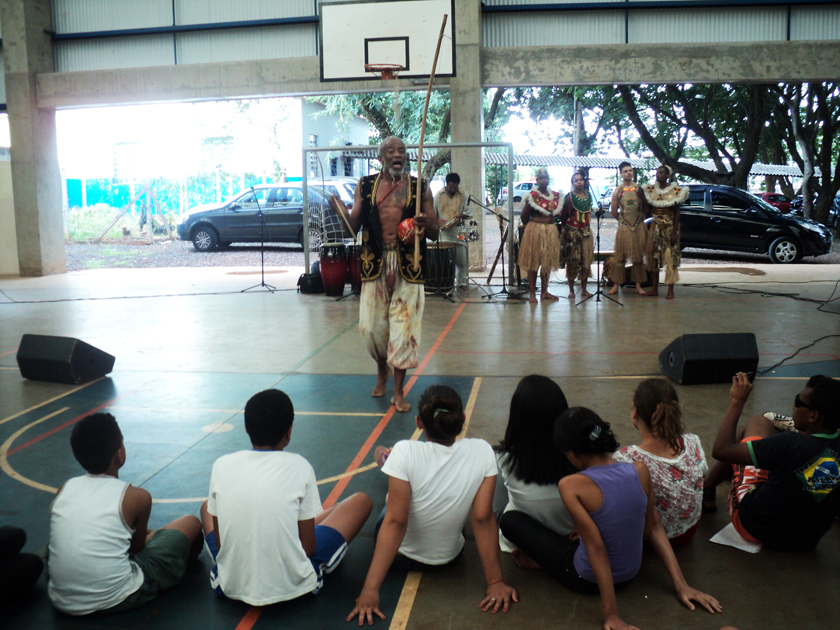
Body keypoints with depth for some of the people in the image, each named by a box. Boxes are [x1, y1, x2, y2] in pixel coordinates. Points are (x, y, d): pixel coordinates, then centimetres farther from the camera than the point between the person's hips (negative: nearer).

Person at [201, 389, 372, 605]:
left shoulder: (222, 465, -5)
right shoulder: (299, 467, -11)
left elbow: (219, 541, 2)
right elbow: (308, 546, -6)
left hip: (231, 586, 4)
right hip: (292, 586, -3)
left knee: (207, 506, 29)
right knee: (361, 502, 13)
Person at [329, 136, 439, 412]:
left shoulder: (419, 187, 6)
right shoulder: (365, 185, 8)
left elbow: (434, 233, 7)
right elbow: (353, 226, 5)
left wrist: (425, 224, -15)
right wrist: (341, 211, -14)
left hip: (407, 266, -1)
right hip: (375, 263, 1)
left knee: (403, 327, -2)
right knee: (371, 326, 4)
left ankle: (398, 391, 11)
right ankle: (382, 372, 34)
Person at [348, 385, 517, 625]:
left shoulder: (405, 452, -29)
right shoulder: (482, 451, -21)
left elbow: (395, 522, -29)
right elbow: (483, 518, -19)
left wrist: (370, 589, -24)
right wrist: (495, 581, -11)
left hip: (401, 555, -2)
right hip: (448, 557, 2)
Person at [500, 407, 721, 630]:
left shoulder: (571, 486, -27)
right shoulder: (640, 471, -13)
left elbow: (596, 548, -27)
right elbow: (653, 528, -7)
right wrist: (681, 585, 1)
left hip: (586, 579, -5)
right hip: (631, 573, 5)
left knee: (510, 519, 5)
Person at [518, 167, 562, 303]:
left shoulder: (555, 195, 9)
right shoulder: (533, 195, -8)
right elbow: (524, 216, -4)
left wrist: (555, 226, 9)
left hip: (551, 232, 6)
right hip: (535, 230, -6)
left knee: (548, 262, 10)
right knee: (533, 262, -3)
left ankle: (544, 292, 20)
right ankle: (532, 293, 1)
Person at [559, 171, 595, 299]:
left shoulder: (588, 195, 10)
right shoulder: (569, 197, -5)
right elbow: (563, 215, -6)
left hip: (585, 231, 5)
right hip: (572, 231, -5)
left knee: (586, 260, 5)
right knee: (572, 260, -2)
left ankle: (584, 289, 15)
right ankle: (571, 289, 6)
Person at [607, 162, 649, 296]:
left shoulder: (639, 188, 6)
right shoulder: (618, 190, 2)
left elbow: (646, 208, 9)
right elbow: (613, 210, 6)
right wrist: (622, 220, 11)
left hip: (639, 226, 1)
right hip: (624, 227, -1)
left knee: (638, 256, 5)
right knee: (619, 256, 0)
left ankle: (638, 285, 11)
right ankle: (616, 285, 6)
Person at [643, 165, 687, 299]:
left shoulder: (675, 191, -5)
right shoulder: (651, 189, 7)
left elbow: (677, 213, -6)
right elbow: (648, 209, 9)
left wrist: (674, 232, -13)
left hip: (669, 227, -4)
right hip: (655, 227, 4)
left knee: (670, 258, -4)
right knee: (653, 257, 4)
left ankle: (670, 291, -1)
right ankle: (654, 289, 11)